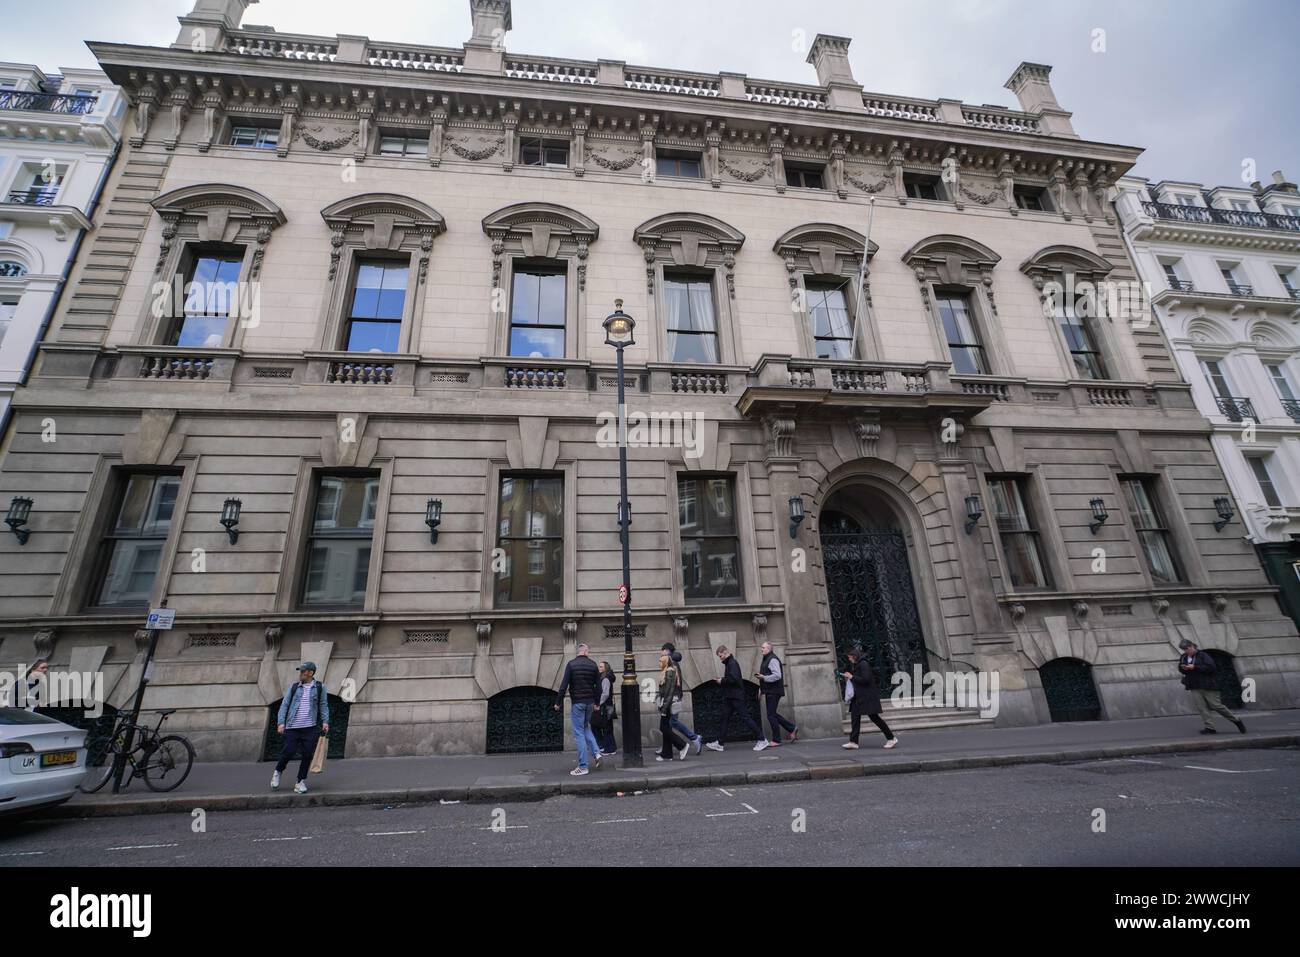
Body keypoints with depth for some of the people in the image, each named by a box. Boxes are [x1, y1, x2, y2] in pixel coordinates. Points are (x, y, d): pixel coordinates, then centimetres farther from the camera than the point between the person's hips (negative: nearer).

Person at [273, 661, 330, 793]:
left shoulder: (320, 687, 4)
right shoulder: (294, 687, 6)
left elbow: (323, 705, 6)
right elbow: (284, 705, 7)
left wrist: (325, 721, -5)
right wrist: (281, 722, -5)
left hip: (310, 728, 0)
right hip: (293, 728, 0)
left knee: (307, 755, -1)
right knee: (288, 753, -3)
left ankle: (301, 782, 16)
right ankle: (277, 772, 30)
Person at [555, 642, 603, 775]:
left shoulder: (571, 664, -7)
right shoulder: (593, 665, 3)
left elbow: (564, 685, -11)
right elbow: (598, 685, 6)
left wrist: (558, 702, -4)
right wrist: (596, 702, 16)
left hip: (577, 703, -4)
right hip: (590, 702, 4)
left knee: (579, 733, 1)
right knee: (586, 727, 23)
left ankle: (583, 767, 3)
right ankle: (596, 753, 9)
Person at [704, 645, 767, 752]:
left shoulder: (732, 663, -15)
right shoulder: (728, 663, 15)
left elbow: (733, 679, -27)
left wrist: (722, 681, -15)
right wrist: (721, 680, 5)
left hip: (736, 696, -10)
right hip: (729, 697, 10)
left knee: (745, 718, -5)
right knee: (725, 719, 10)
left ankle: (762, 740, 4)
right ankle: (719, 743, 14)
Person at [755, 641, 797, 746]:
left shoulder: (773, 659, -14)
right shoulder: (766, 659, 18)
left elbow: (777, 675, -25)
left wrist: (763, 677, -23)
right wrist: (761, 690, 22)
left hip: (774, 692, -10)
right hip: (770, 692, 10)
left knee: (771, 715, -5)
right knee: (772, 714, 14)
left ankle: (776, 740, 4)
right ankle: (792, 729, 22)